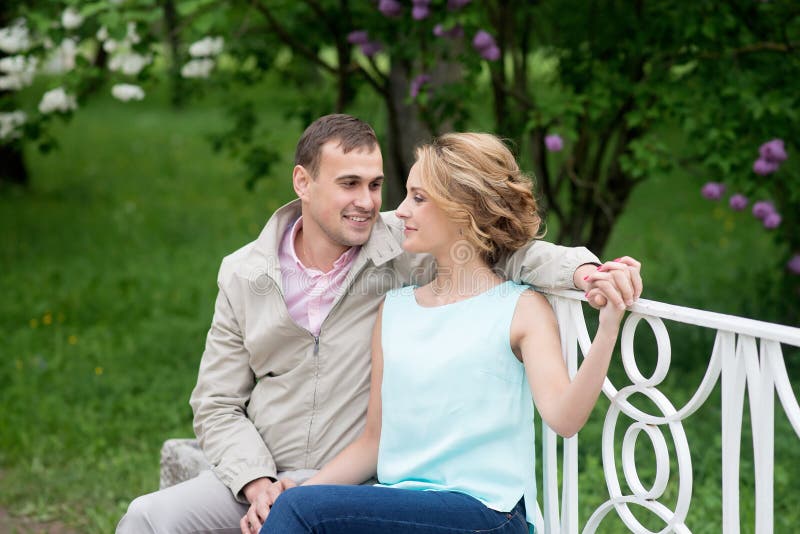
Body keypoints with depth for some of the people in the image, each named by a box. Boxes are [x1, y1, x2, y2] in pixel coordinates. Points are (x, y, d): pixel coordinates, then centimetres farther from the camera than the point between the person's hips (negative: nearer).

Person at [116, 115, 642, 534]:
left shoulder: (406, 248, -5)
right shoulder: (244, 275, 3)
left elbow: (501, 247, -15)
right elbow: (217, 404, 5)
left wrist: (582, 270, -36)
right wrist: (257, 482, -11)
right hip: (259, 473, 3)